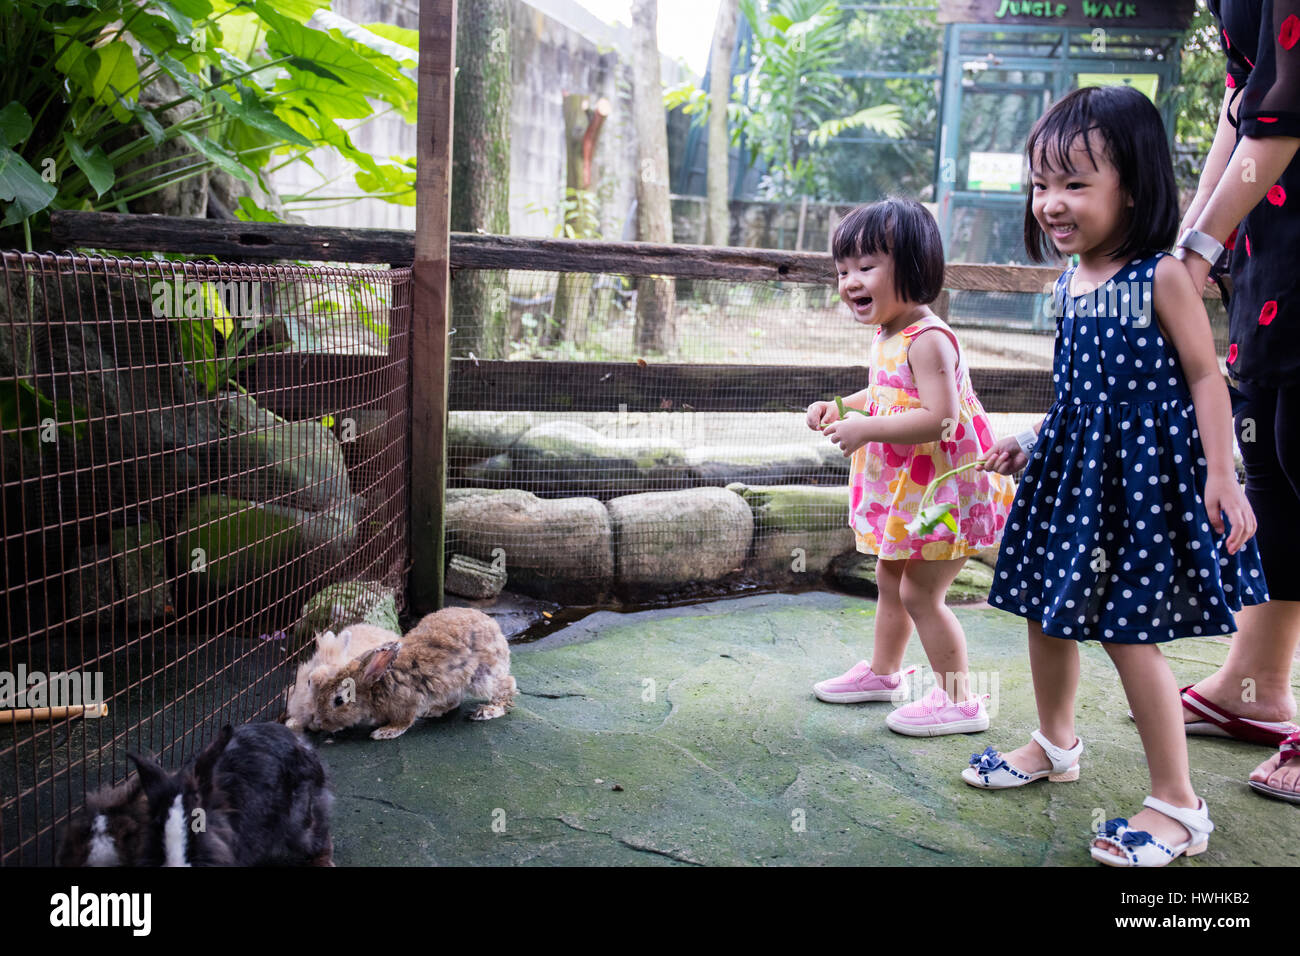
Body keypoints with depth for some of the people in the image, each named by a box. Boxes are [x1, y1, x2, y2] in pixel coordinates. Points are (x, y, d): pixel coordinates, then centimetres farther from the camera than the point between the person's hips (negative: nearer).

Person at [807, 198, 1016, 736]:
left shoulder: (927, 339, -24)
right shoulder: (887, 335, 6)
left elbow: (939, 418, -33)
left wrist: (865, 429, -31)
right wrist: (842, 408, 9)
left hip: (940, 487, -10)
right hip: (906, 487, 10)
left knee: (920, 592, -3)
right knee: (889, 580, 21)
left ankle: (958, 700, 12)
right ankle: (883, 672, 40)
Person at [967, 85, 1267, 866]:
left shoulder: (1163, 277, -13)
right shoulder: (1069, 285, 7)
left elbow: (1204, 378, -12)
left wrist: (1222, 476, -17)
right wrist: (1029, 444, 16)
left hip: (1143, 472, -8)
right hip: (1075, 468, 8)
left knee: (1128, 631, -5)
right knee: (1048, 611, 16)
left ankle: (1178, 805, 10)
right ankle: (1056, 744, 40)